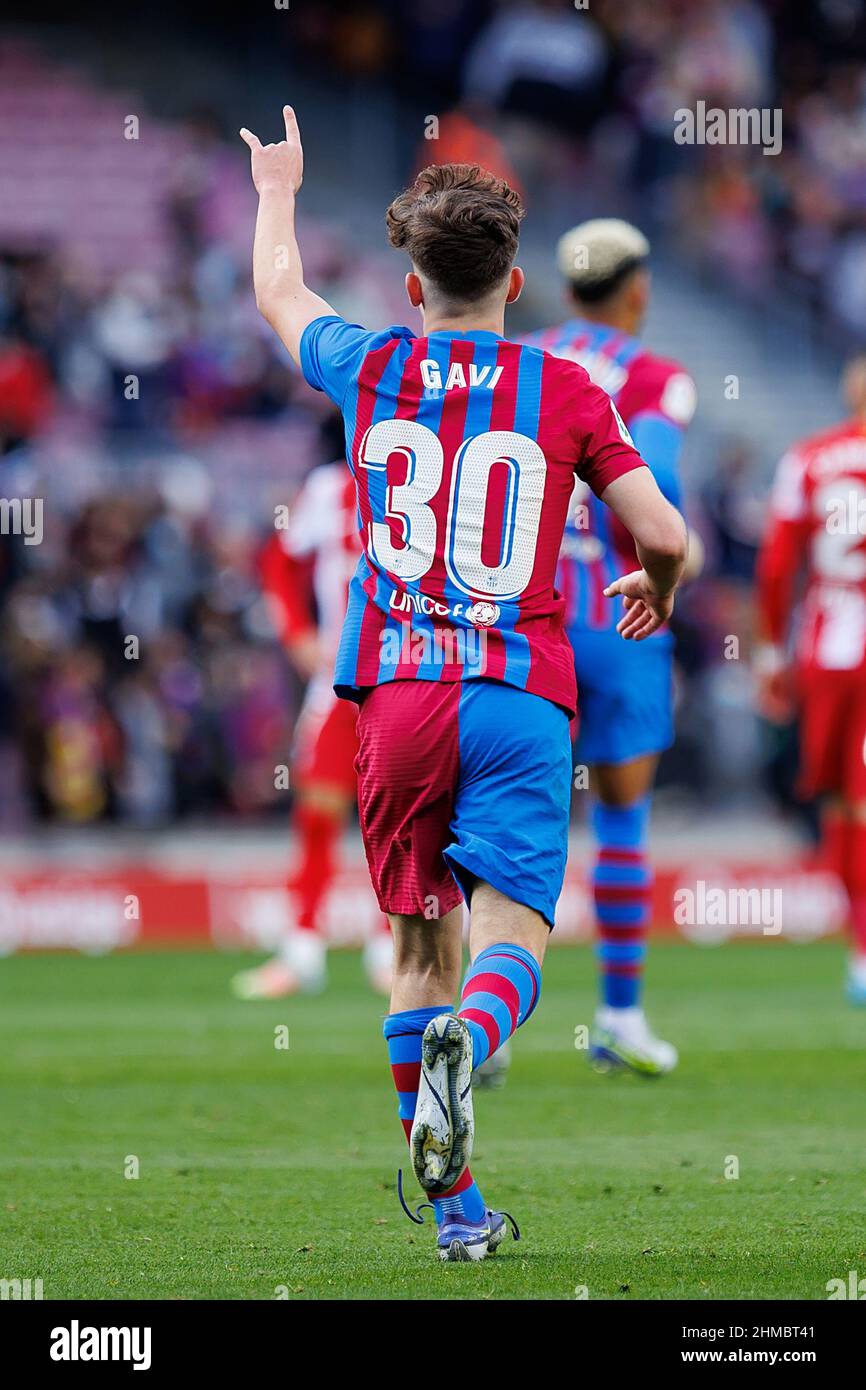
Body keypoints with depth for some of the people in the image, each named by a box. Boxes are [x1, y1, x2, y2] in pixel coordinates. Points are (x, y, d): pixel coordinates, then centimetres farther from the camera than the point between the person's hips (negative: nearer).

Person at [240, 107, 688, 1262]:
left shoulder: (371, 371, 8)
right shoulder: (565, 392, 3)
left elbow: (279, 295, 29)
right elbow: (662, 534, 0)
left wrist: (278, 192, 48)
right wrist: (658, 593, 23)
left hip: (398, 694, 2)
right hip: (523, 698, -2)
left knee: (420, 948, 12)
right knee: (510, 938, -5)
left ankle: (457, 1208, 8)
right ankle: (467, 1040, -40)